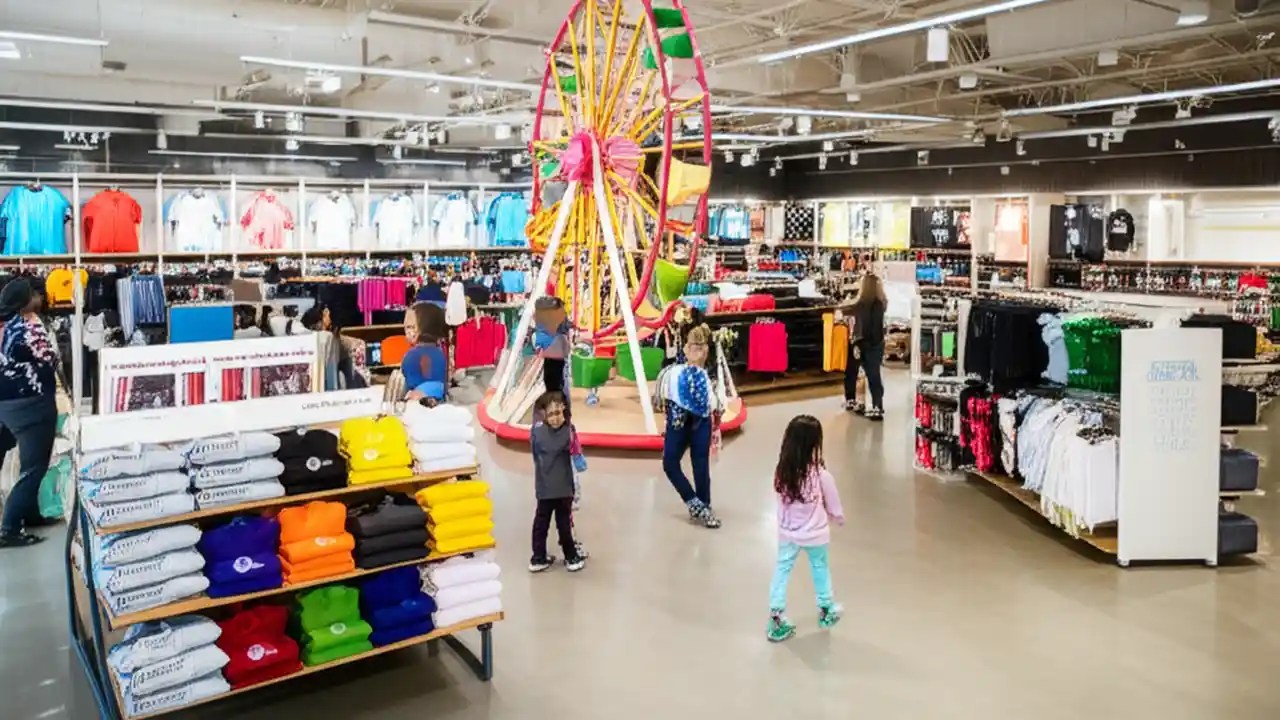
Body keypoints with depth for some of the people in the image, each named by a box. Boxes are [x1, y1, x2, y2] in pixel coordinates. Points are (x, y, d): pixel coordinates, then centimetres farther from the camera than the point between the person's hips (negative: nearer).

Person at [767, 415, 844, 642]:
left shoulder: (781, 471, -15)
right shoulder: (821, 475, -23)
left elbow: (782, 500, 0)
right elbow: (833, 504, -7)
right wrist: (838, 518, 15)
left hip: (787, 532, 2)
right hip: (815, 534, -2)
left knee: (782, 570, 14)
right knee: (820, 568, 21)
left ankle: (776, 616, 13)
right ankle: (826, 609, 40)